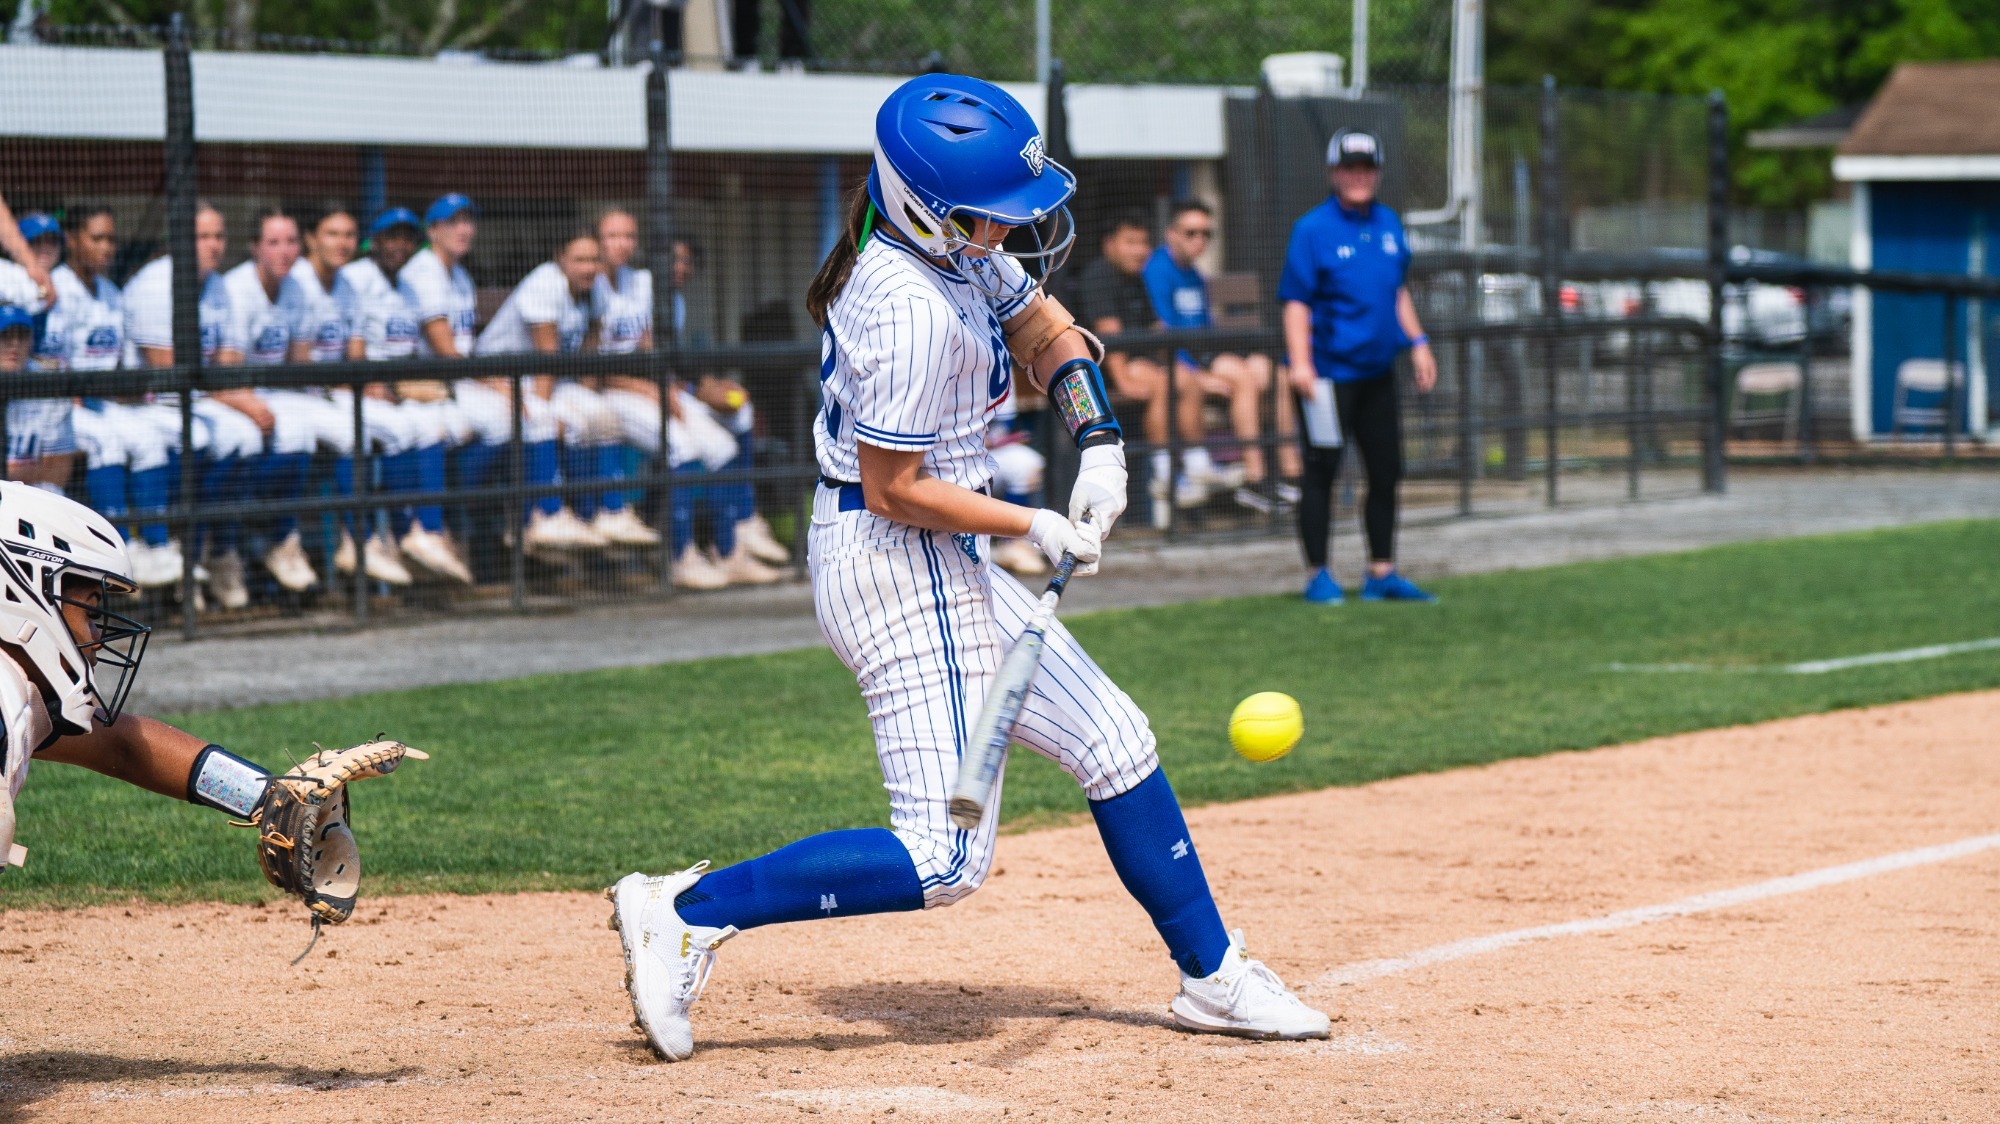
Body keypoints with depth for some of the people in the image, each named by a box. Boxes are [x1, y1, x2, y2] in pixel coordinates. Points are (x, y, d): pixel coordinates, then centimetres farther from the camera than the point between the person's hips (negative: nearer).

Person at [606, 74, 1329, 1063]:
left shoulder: (964, 251, 3)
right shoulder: (914, 311, -25)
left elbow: (1047, 332, 18)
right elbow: (894, 488, -21)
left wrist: (1100, 448, 2)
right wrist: (1036, 527, -14)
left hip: (944, 569, 11)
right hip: (899, 566, -11)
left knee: (1114, 742, 17)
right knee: (943, 860, -14)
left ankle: (1212, 978, 28)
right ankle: (691, 912, -10)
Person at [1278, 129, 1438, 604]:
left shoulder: (1389, 225, 10)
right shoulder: (1313, 229, -9)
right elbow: (1296, 302, -12)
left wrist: (1417, 342, 16)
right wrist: (1300, 363, -21)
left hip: (1377, 370, 7)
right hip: (1329, 372, -7)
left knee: (1386, 472, 10)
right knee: (1321, 472, -3)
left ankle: (1382, 573, 18)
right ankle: (1317, 576, 4)